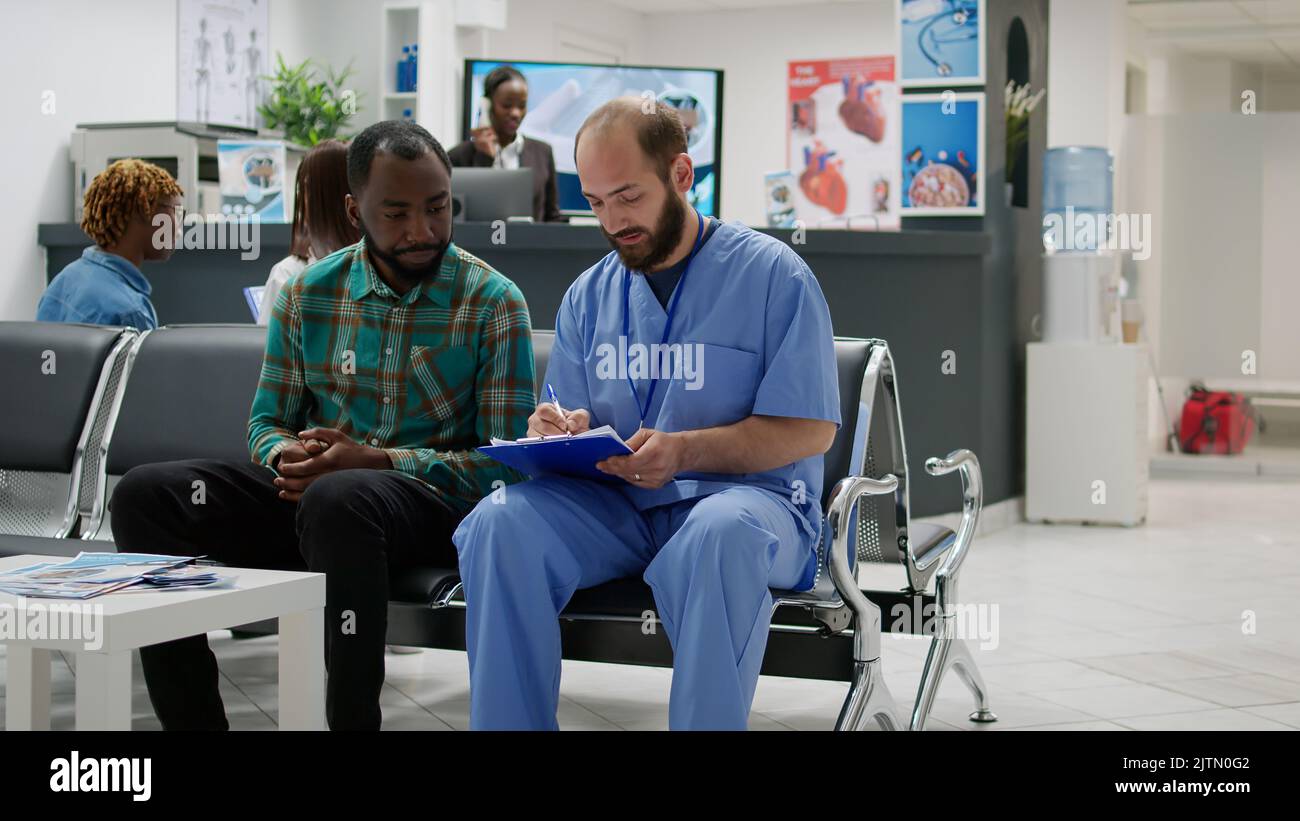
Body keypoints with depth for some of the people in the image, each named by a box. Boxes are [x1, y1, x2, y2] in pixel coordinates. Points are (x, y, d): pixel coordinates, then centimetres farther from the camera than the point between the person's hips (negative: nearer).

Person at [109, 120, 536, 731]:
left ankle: (352, 719, -28)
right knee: (144, 494, -17)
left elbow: (505, 462, -6)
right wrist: (286, 456, -10)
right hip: (307, 494, 5)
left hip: (432, 504, -4)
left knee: (338, 499, -39)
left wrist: (377, 461, -19)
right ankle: (194, 721, -13)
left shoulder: (495, 303, -3)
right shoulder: (307, 295, 9)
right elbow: (267, 422, 16)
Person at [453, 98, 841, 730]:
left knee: (717, 535, -40)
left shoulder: (774, 275, -1)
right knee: (500, 525, -25)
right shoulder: (587, 296, 15)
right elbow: (573, 426, 16)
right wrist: (564, 434, -10)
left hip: (746, 493, -4)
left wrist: (683, 451, -20)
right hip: (614, 503, 4)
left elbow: (810, 431, -7)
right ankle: (507, 724, -16)